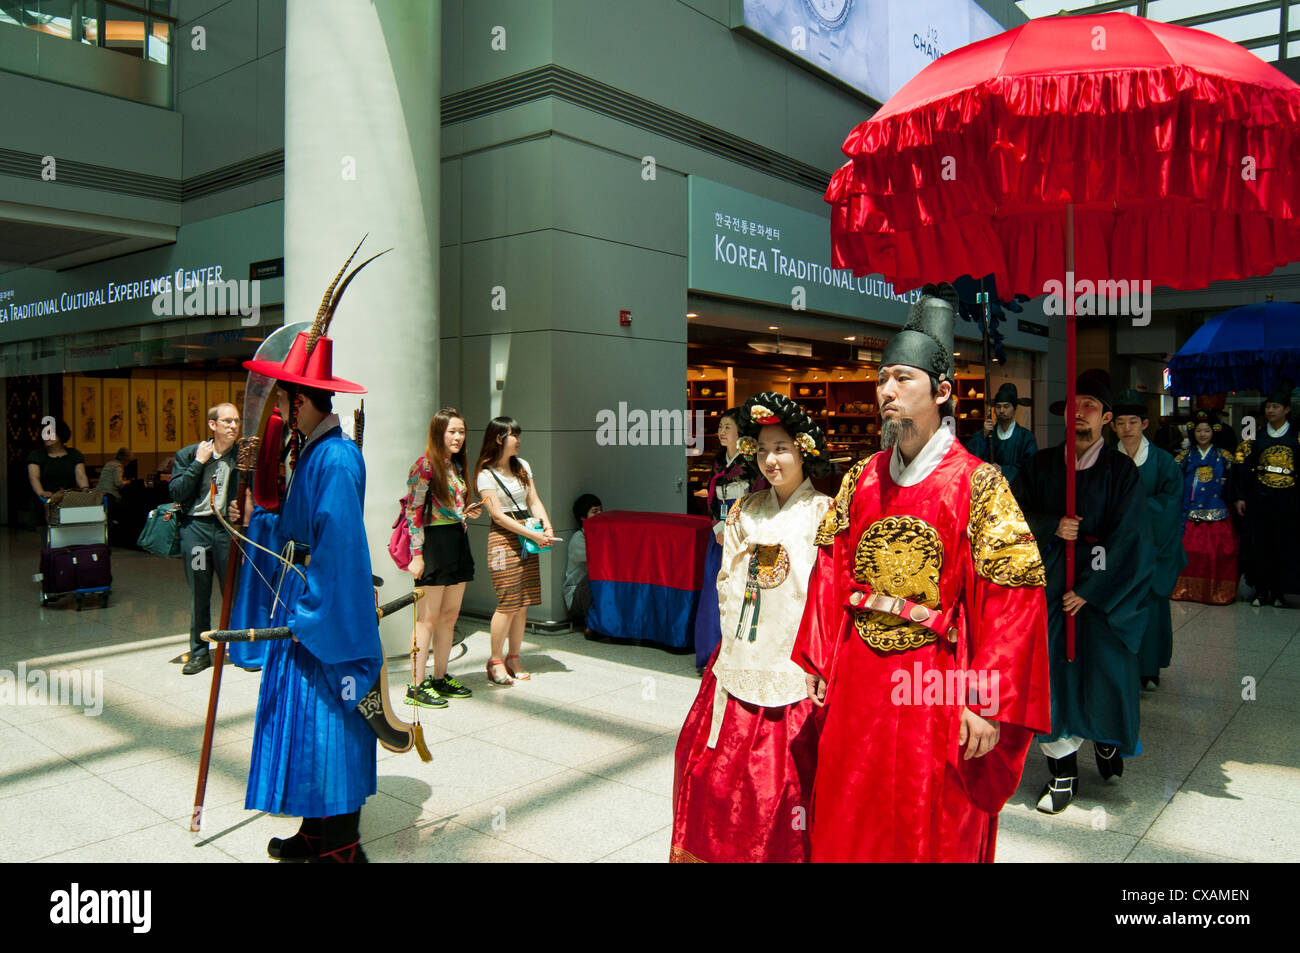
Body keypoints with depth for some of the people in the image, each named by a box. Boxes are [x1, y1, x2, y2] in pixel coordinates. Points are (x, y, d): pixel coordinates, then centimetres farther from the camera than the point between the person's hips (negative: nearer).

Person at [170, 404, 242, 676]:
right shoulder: (189, 455, 6)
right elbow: (176, 493, -4)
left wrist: (241, 508, -8)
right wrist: (199, 463, -7)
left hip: (228, 527, 0)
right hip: (195, 526, 0)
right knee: (199, 593, 6)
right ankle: (199, 651, 18)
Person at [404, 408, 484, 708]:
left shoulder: (457, 466, 15)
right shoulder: (425, 466, -10)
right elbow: (414, 512, -14)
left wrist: (467, 512, 5)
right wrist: (417, 554, -18)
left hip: (458, 542, 8)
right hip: (434, 543, -8)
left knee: (450, 616, 12)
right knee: (428, 619, -4)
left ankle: (440, 678, 23)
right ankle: (417, 686, 3)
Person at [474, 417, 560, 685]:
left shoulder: (522, 465, 13)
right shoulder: (486, 474, -7)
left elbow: (534, 500, 13)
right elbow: (498, 515, -12)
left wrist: (547, 526, -5)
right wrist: (532, 534, -17)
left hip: (528, 539, 6)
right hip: (504, 539, -6)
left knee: (522, 603, 6)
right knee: (508, 604, -8)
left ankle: (514, 659, 17)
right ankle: (495, 661, 6)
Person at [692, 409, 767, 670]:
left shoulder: (751, 463, -8)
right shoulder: (719, 462, 11)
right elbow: (712, 500, 13)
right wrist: (719, 530, -2)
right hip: (720, 536, 6)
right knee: (715, 594, 8)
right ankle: (713, 656, 18)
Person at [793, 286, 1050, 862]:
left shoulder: (977, 484, -10)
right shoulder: (860, 479, 6)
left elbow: (1012, 598, -13)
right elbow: (831, 575, 9)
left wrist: (987, 703, -16)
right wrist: (816, 665, 6)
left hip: (935, 684, -4)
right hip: (856, 677, 5)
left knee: (933, 832, 11)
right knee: (845, 824, 17)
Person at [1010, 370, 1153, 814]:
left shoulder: (1121, 470, -2)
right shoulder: (1041, 464, 5)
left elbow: (1129, 538, -7)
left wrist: (1089, 591, -12)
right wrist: (1052, 526, -16)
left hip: (1104, 588, -1)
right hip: (1049, 583, 2)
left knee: (1105, 669, 4)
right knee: (1051, 670, 0)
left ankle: (1106, 739, 36)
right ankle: (1063, 771, 11)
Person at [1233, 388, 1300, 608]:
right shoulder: (1255, 437, 6)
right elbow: (1241, 468, 5)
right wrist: (1240, 497, -1)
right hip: (1259, 499, 1)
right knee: (1259, 545, 2)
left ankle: (1278, 591, 14)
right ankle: (1261, 591, 11)